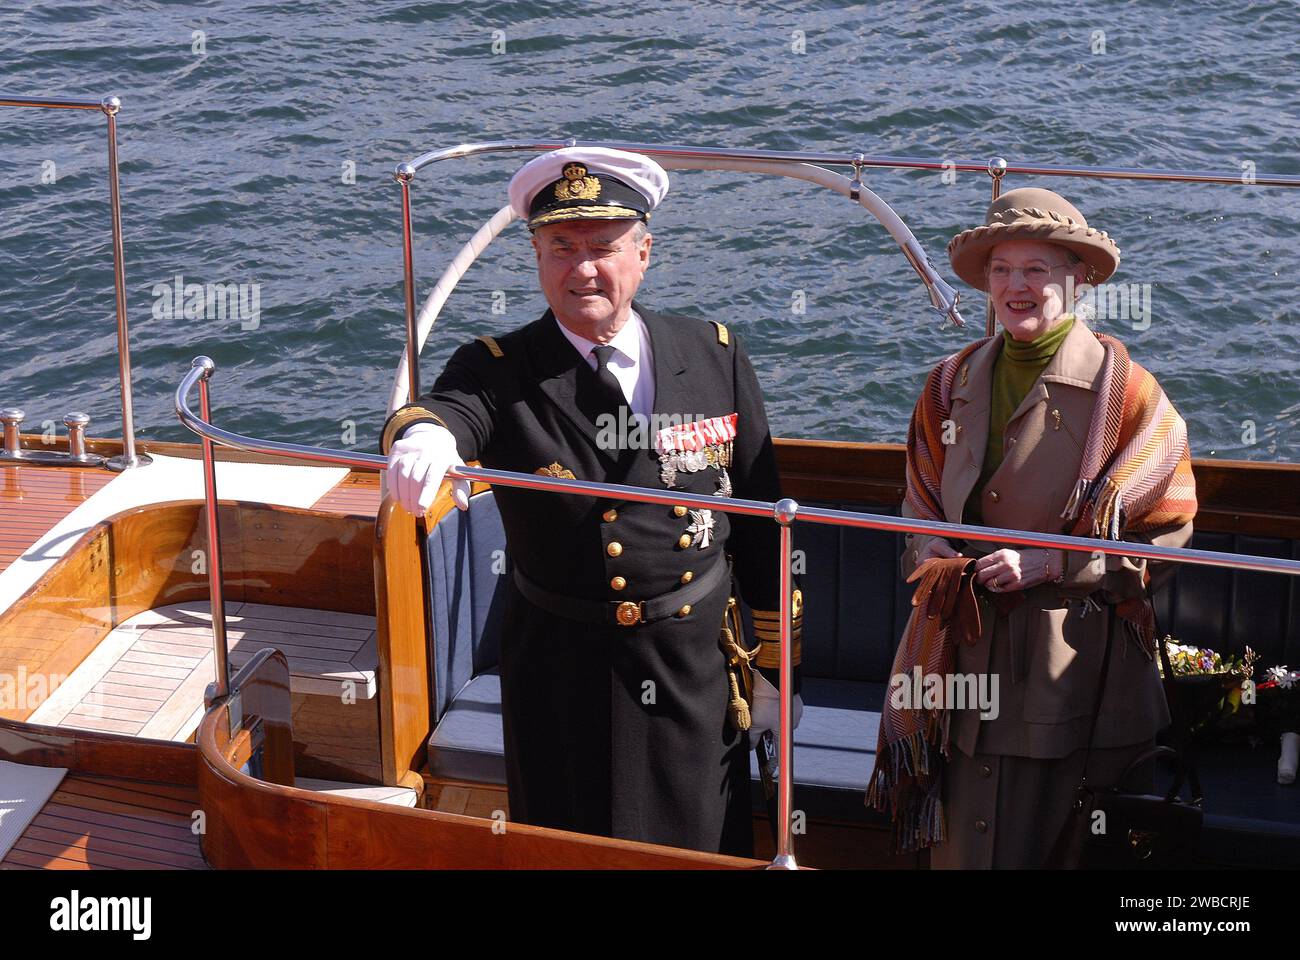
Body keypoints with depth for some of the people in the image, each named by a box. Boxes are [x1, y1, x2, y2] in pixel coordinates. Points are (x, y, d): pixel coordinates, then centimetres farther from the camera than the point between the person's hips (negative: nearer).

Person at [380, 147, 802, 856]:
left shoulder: (716, 357, 1)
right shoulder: (501, 371, -6)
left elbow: (760, 525, 6)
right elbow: (453, 408, -30)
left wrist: (773, 663, 8)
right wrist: (424, 435, -55)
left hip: (699, 677, 2)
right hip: (562, 684, -1)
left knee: (708, 850, 14)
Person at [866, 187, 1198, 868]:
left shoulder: (1124, 390, -6)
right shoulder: (953, 385, 9)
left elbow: (1168, 535, -5)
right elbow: (922, 510, 19)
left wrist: (1050, 563, -14)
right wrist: (933, 559, -3)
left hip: (1073, 662, -4)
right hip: (967, 654, 4)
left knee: (1053, 845, 1)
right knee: (963, 841, 6)